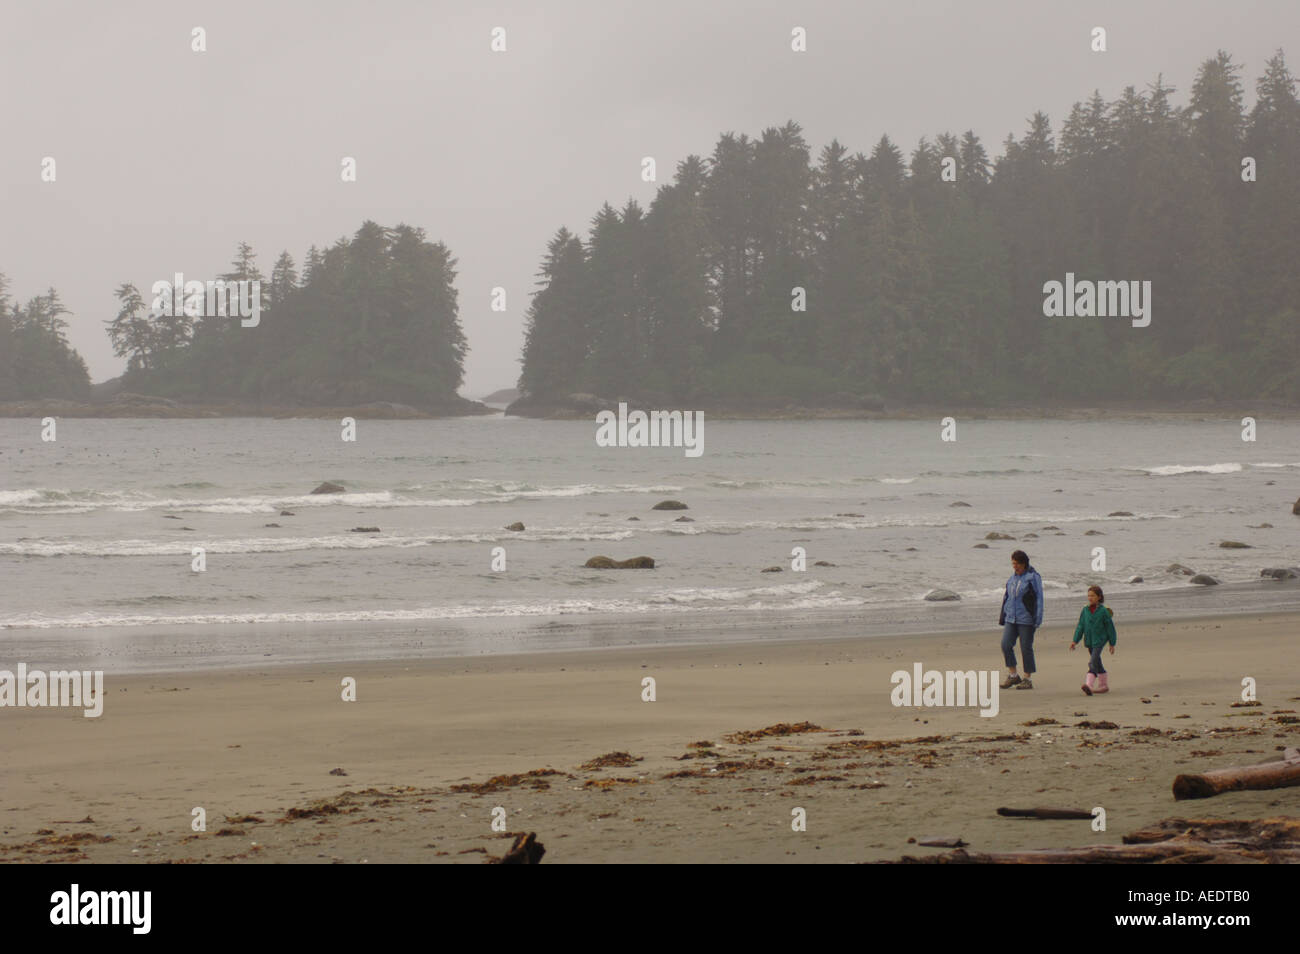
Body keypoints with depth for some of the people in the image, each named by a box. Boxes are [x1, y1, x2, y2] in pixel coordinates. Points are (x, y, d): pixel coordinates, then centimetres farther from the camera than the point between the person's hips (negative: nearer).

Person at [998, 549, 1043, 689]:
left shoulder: (1033, 577, -6)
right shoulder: (1013, 577, 13)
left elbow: (1039, 599, -9)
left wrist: (1038, 620, -14)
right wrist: (1002, 617, 18)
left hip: (1026, 620, -6)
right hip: (1011, 619, 6)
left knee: (1026, 648, -1)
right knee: (1006, 645, -5)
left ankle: (1028, 679, 9)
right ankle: (1013, 675, 8)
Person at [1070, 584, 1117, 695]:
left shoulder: (1103, 611, -8)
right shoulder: (1085, 610, 6)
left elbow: (1110, 627, -3)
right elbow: (1080, 626, 9)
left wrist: (1112, 643, -1)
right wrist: (1075, 641, 1)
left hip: (1099, 640, -6)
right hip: (1089, 640, 6)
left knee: (1093, 662, -20)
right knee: (1097, 663, 16)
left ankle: (1089, 685, -30)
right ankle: (1104, 685, 29)